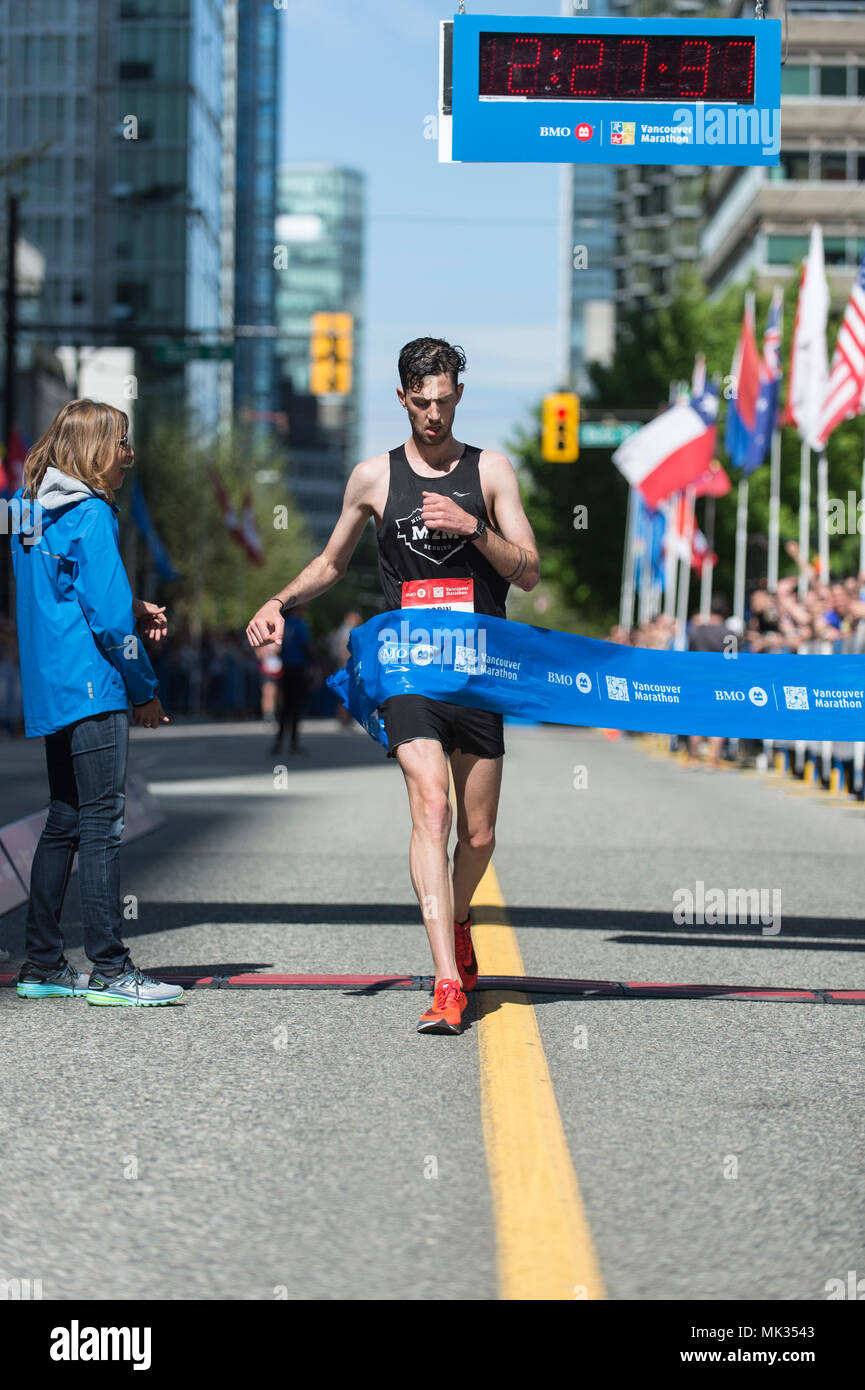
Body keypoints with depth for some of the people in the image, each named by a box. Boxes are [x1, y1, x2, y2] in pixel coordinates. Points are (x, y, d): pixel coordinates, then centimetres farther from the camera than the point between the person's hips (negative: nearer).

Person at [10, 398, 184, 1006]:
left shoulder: (33, 510, 14)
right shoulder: (90, 515, -13)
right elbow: (109, 614, -16)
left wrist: (135, 609, 11)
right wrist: (146, 692, -6)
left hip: (49, 694, 9)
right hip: (93, 689, -9)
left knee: (64, 824, 14)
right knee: (101, 825, -8)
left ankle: (43, 966, 16)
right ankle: (111, 970, -8)